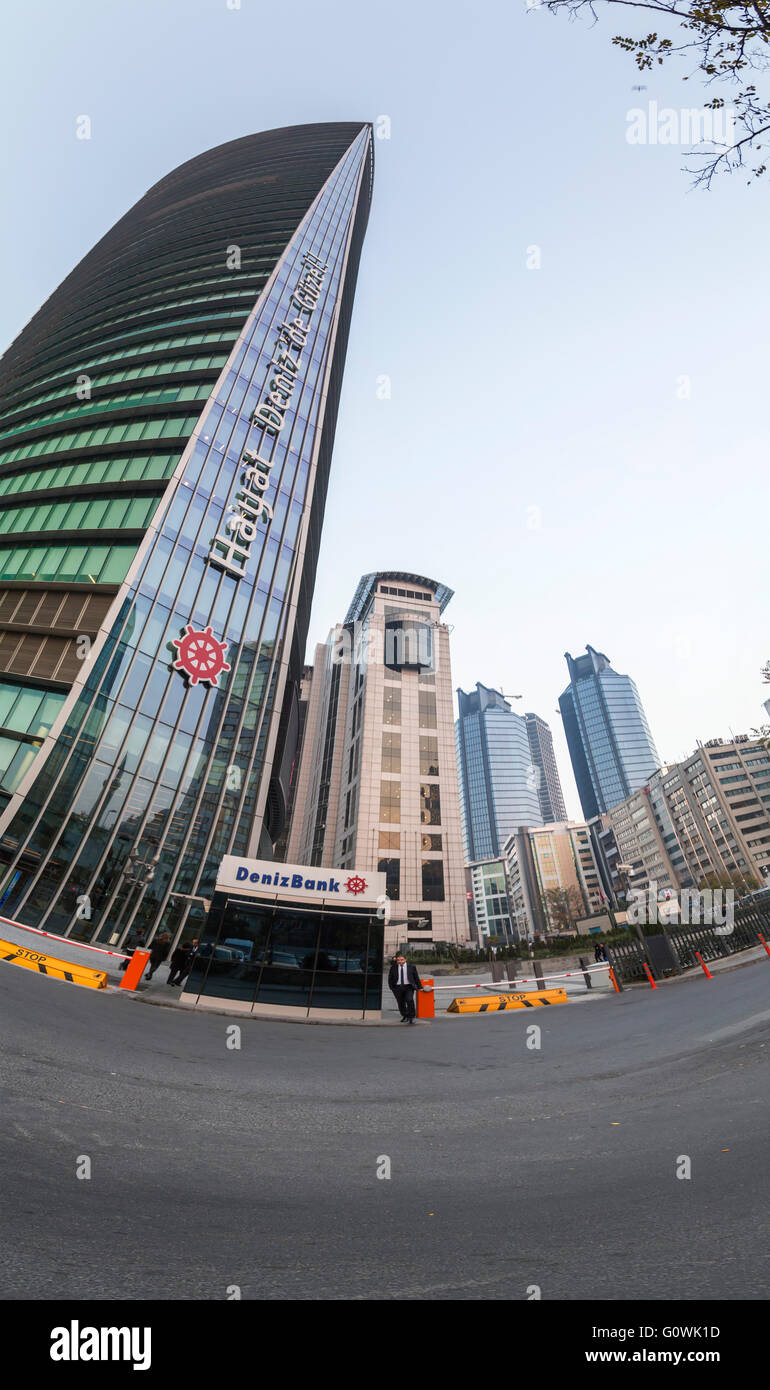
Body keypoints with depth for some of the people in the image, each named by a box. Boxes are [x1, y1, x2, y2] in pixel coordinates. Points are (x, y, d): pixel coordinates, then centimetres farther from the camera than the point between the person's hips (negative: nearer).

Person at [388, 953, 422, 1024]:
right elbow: (390, 978, 12)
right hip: (398, 987, 2)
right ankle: (405, 1016, 29)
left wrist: (419, 987, 9)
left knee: (409, 1000, -20)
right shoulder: (393, 968, 3)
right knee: (401, 1003, 5)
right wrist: (392, 987, 6)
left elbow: (416, 977, 8)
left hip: (408, 987, -2)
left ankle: (411, 1017, -6)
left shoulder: (411, 967, 1)